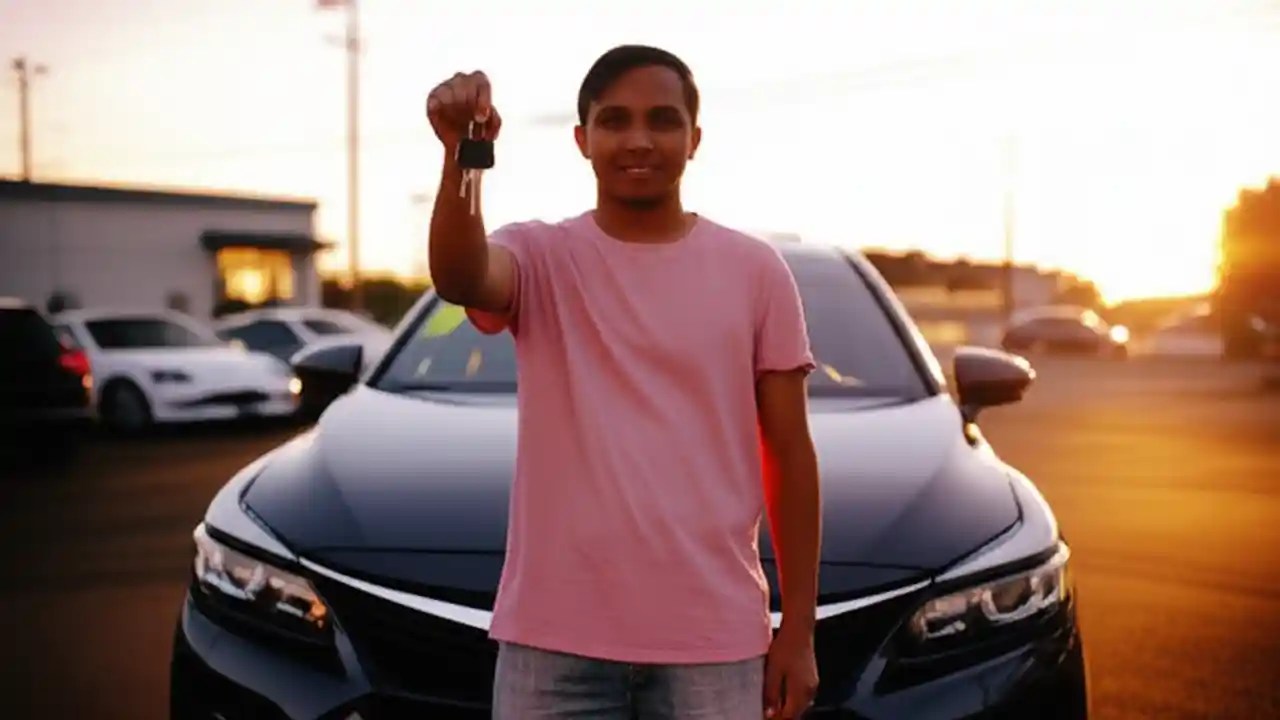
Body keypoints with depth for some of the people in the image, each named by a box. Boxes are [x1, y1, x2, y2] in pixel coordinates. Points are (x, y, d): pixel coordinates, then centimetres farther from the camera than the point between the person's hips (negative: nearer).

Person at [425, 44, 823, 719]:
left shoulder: (754, 270, 2)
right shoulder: (541, 257, 0)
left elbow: (790, 455, 4)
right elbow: (458, 280, -24)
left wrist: (798, 628, 3)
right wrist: (460, 155, -41)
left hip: (714, 637, 1)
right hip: (555, 635, 0)